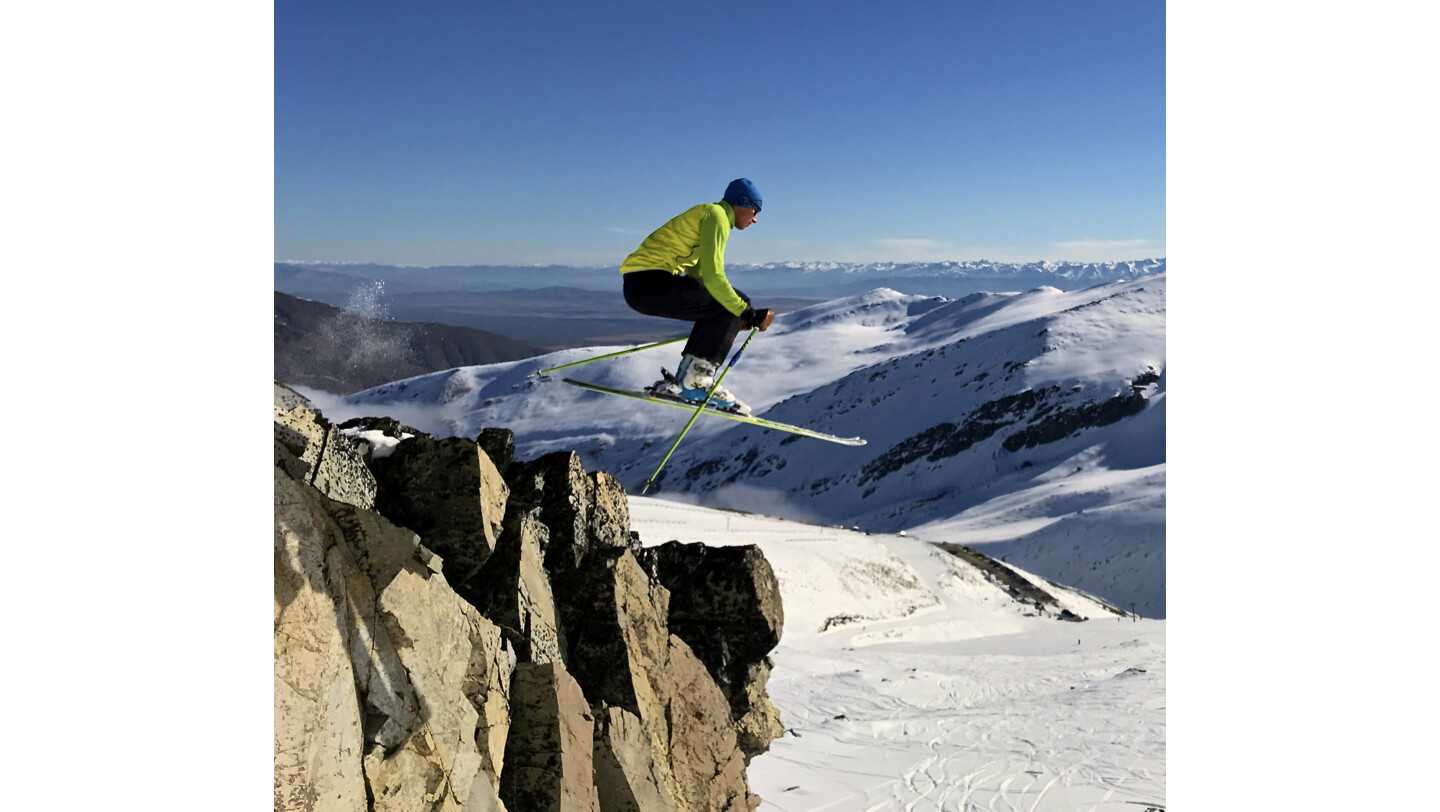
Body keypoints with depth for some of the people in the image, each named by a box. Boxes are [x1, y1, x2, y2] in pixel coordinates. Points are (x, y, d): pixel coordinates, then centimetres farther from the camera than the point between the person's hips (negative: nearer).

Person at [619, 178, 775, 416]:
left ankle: (680, 383, 10)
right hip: (649, 282, -10)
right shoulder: (716, 215, -5)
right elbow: (713, 277, -18)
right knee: (737, 302, -10)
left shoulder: (705, 215, 26)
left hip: (639, 287, 10)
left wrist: (734, 318, 28)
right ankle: (694, 380, -14)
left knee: (716, 309, 20)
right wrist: (747, 313, -12)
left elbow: (698, 275, 31)